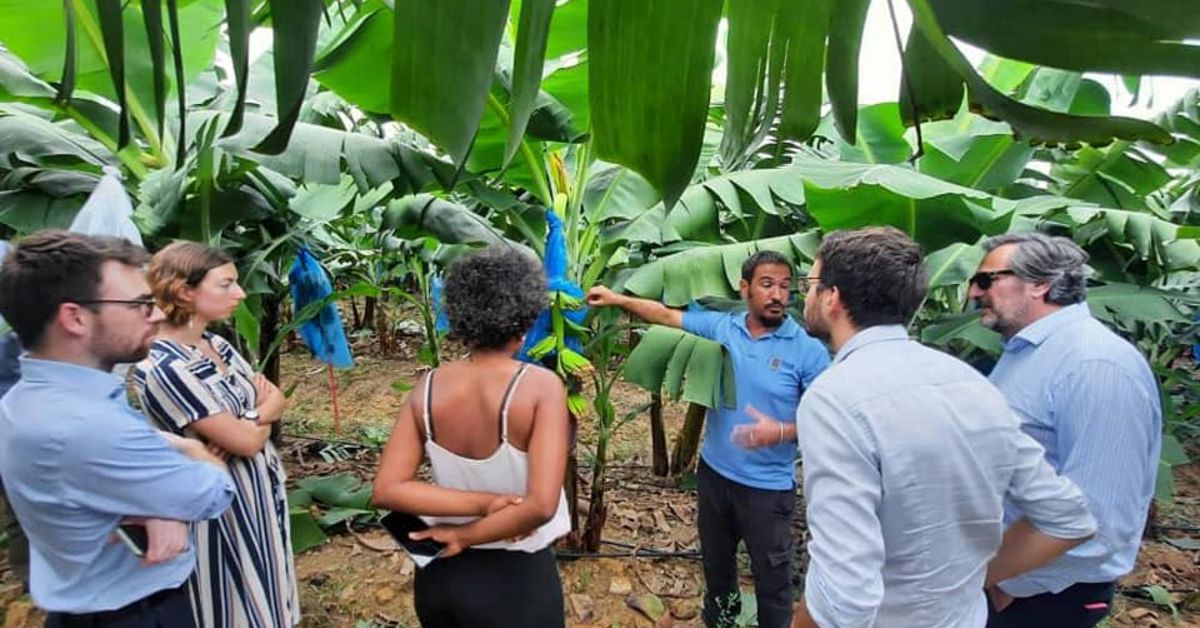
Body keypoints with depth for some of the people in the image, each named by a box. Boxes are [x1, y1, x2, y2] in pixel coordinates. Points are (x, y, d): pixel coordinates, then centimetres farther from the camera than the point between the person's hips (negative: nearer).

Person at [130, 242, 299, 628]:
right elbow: (247, 441, -24)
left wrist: (250, 419, -15)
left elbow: (276, 398, 4)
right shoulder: (163, 369, -25)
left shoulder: (216, 345, 2)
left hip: (260, 488, 8)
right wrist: (261, 417, -4)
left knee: (265, 596, 21)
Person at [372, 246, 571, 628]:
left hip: (439, 572, 4)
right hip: (515, 578, -4)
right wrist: (465, 535, -14)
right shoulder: (540, 386, -22)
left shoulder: (429, 387, -10)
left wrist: (483, 502, -15)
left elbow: (386, 490, -11)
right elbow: (541, 506, -27)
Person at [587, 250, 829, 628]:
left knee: (771, 575, 12)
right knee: (715, 561, 26)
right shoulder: (720, 326, -4)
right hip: (714, 472, 5)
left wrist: (781, 432, -29)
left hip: (768, 486, -4)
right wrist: (618, 300, -4)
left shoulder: (808, 350, -15)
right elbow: (667, 315, 2)